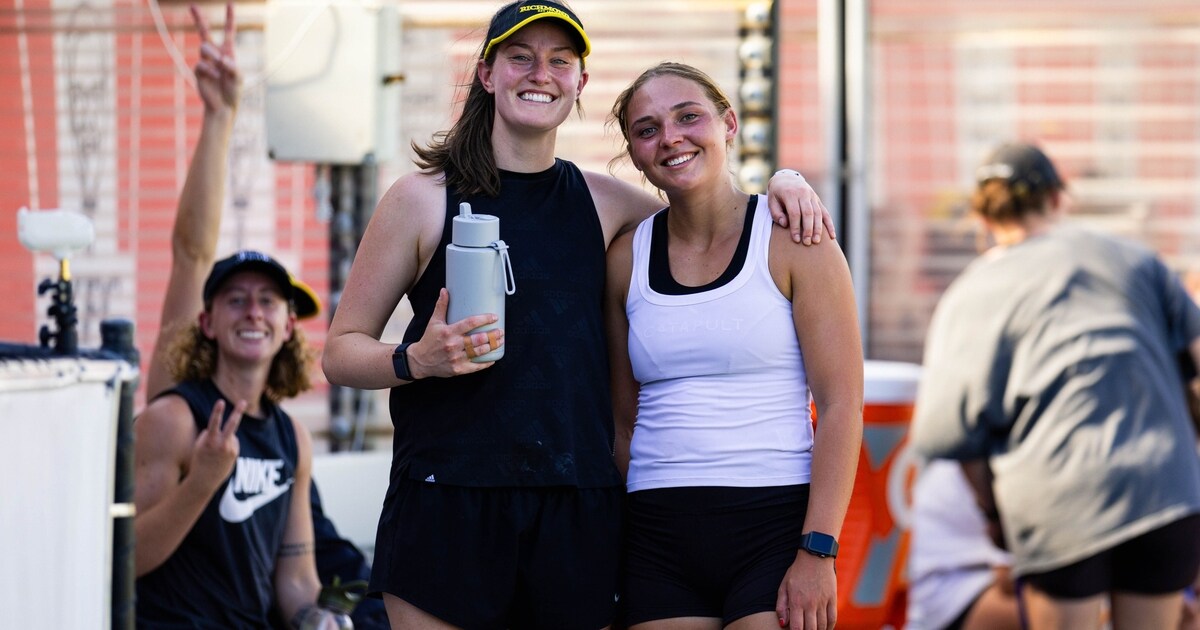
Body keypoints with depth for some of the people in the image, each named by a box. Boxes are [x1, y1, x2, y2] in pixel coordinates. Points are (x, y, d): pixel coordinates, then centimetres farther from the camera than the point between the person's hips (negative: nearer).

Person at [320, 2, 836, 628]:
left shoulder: (603, 201, 12)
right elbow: (341, 351, 4)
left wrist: (780, 181, 6)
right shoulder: (423, 199, 3)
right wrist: (417, 360, -16)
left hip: (577, 504, 3)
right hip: (448, 501, -3)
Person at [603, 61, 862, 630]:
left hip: (776, 525, -3)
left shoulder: (791, 239, -1)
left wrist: (817, 551, -13)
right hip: (658, 535, 3)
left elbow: (840, 406, -6)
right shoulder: (627, 257, 9)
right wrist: (614, 556, 9)